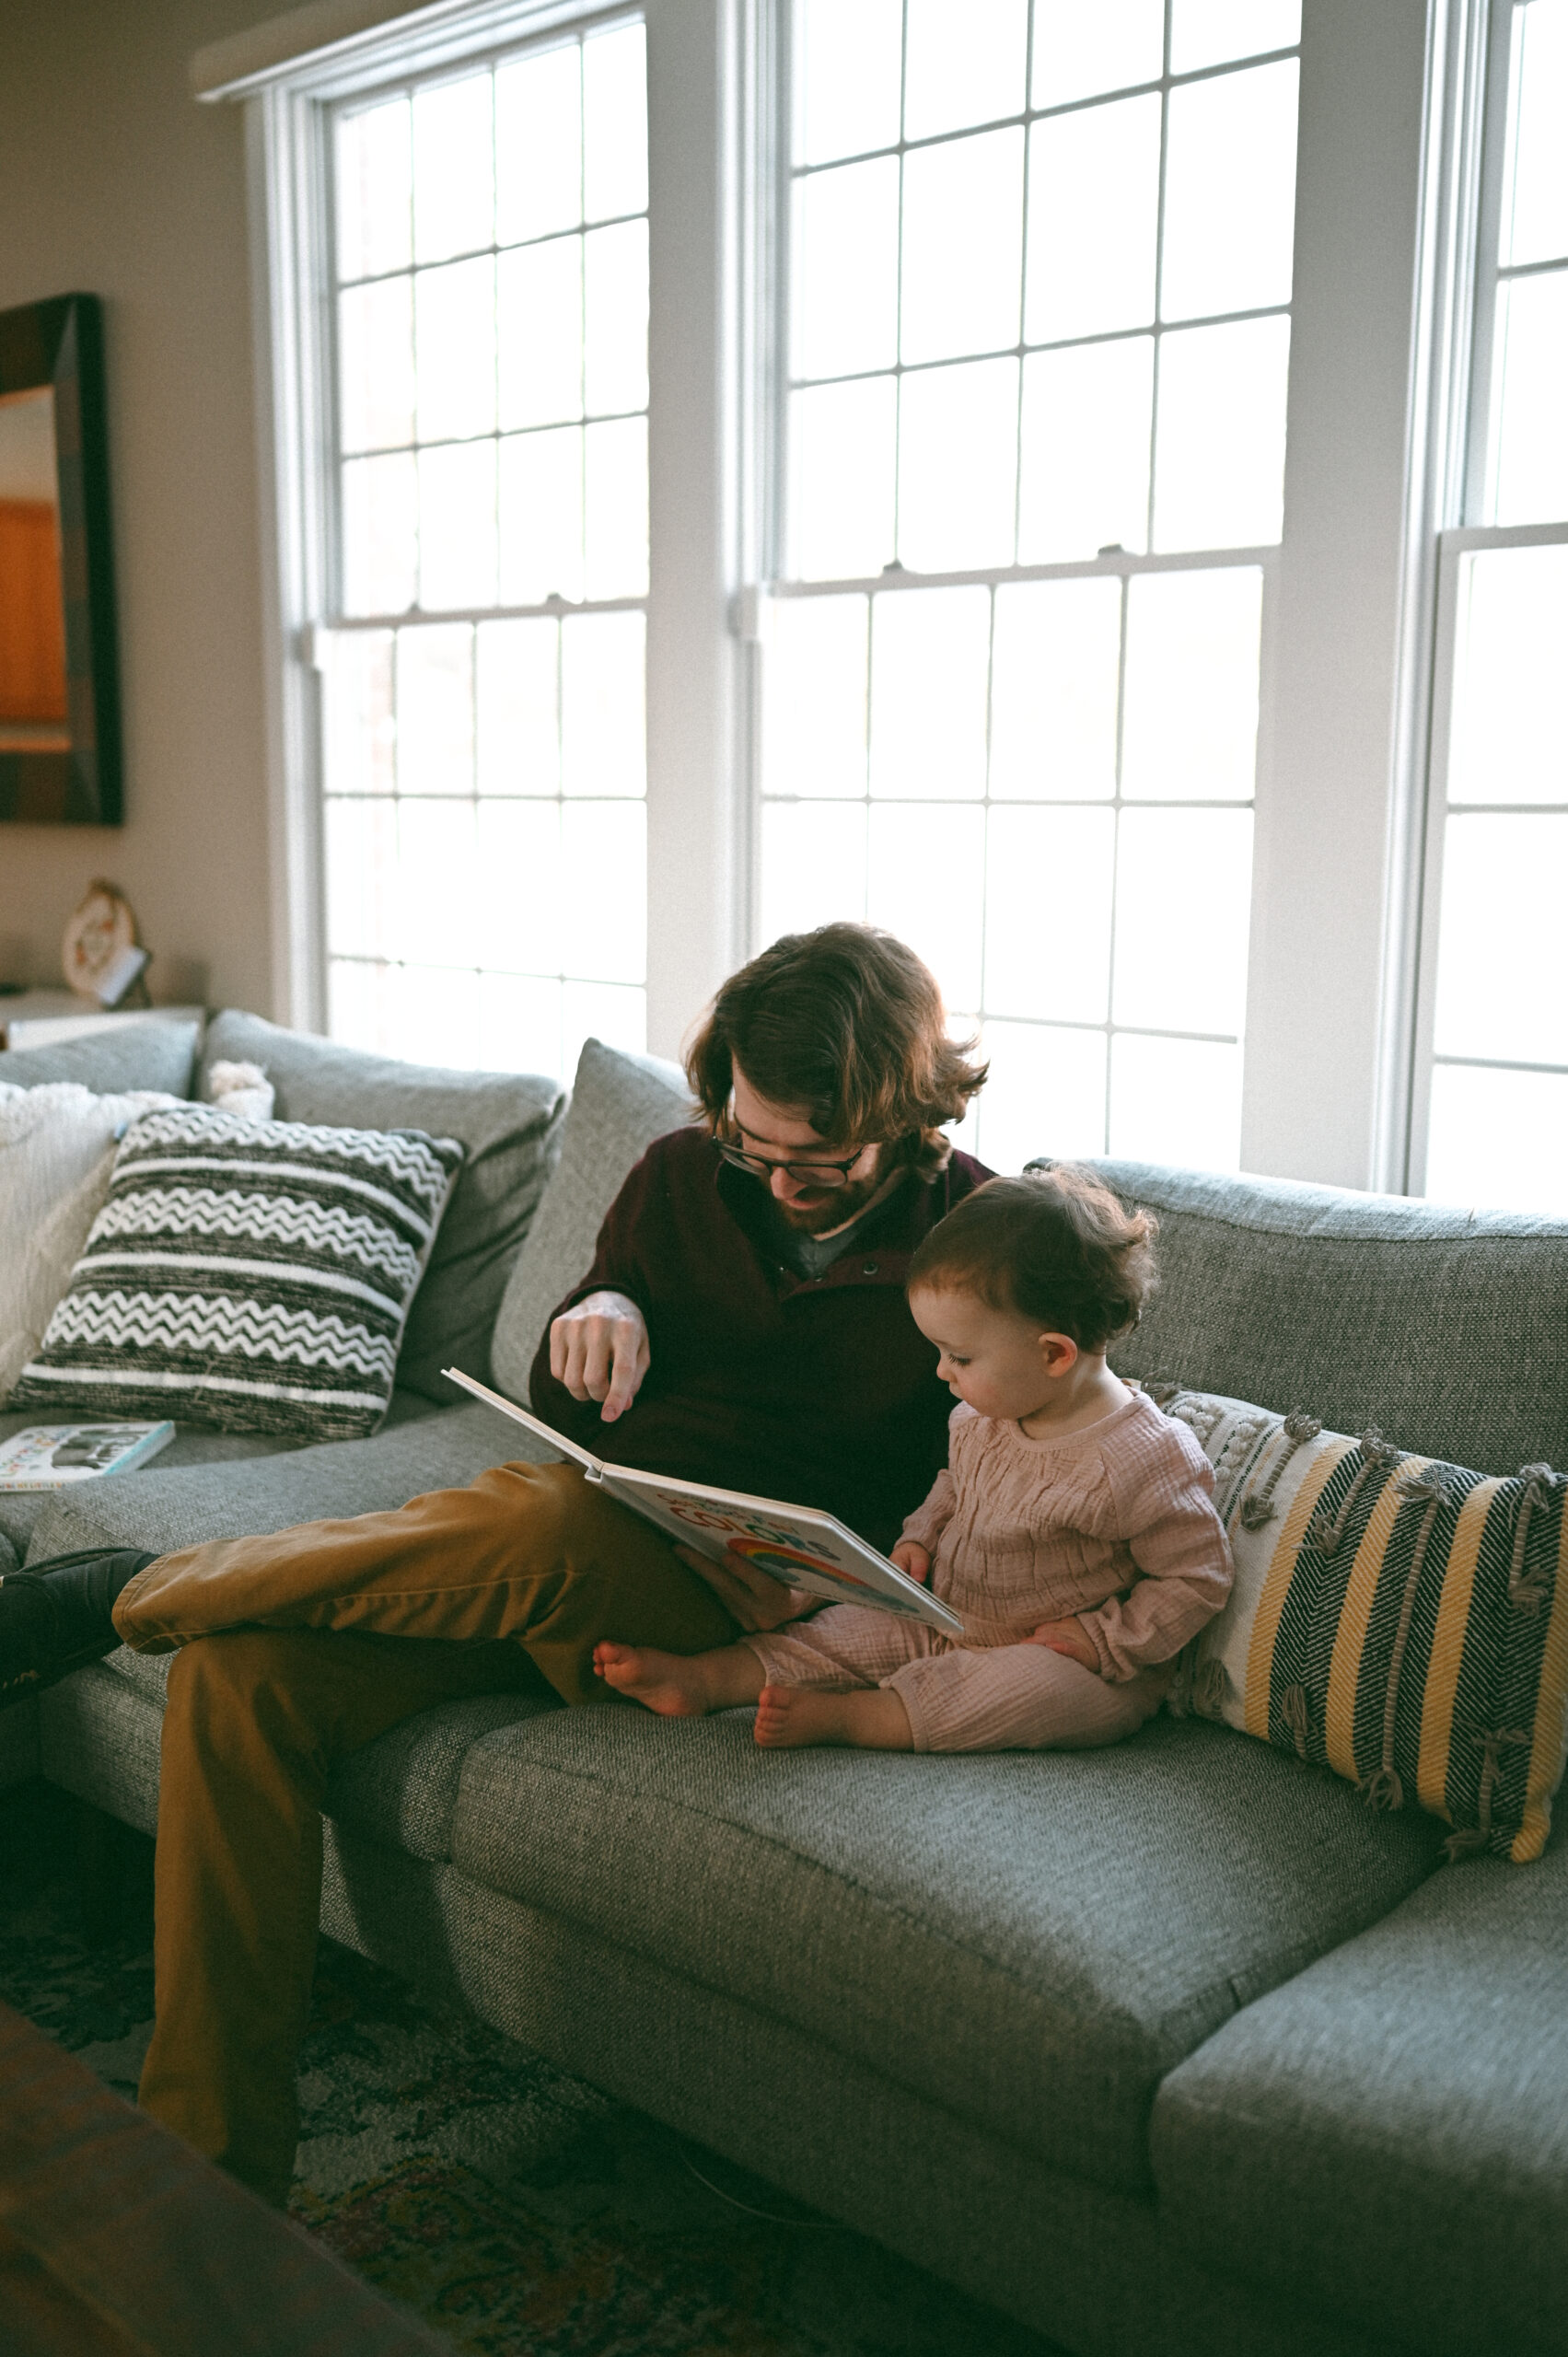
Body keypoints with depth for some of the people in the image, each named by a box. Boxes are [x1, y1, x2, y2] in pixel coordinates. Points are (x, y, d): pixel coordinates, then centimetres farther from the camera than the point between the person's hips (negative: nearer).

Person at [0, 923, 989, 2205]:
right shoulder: (683, 1176, 7)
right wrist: (600, 1310, -7)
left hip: (737, 1607, -5)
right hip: (561, 1568, 5)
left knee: (544, 1520, -38)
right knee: (241, 1667, -19)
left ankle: (125, 1590, -12)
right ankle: (215, 2158, -9)